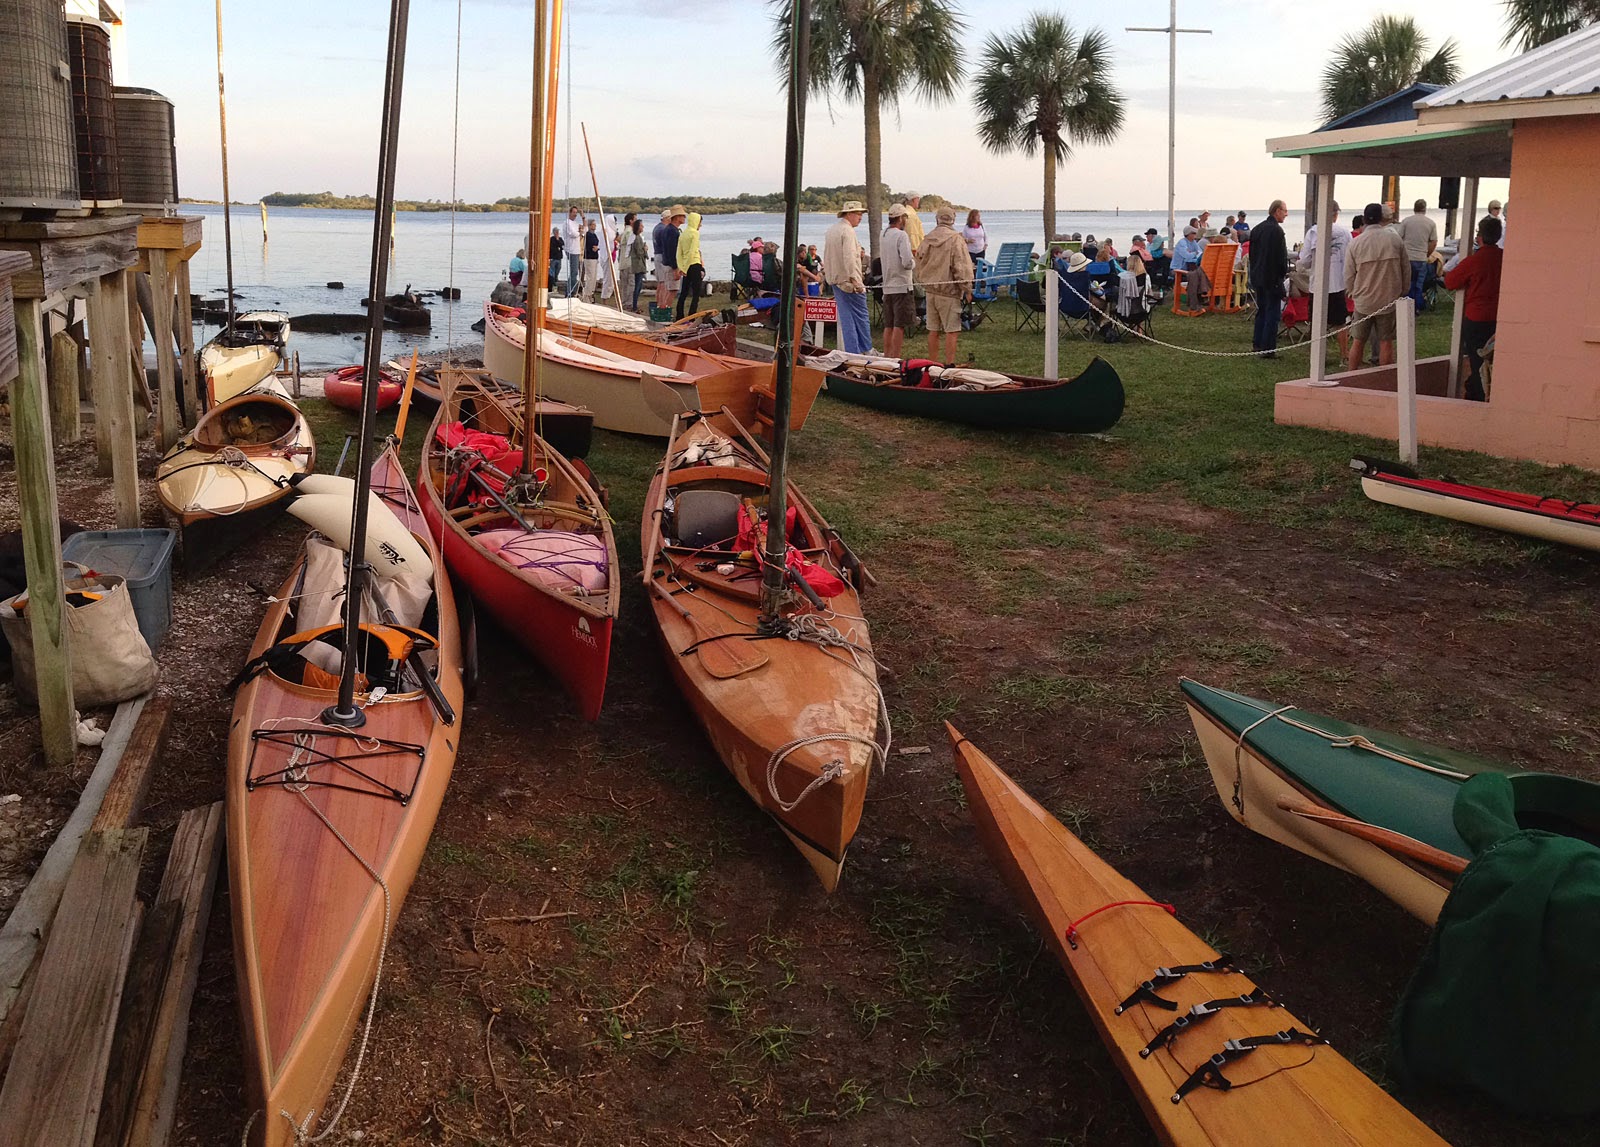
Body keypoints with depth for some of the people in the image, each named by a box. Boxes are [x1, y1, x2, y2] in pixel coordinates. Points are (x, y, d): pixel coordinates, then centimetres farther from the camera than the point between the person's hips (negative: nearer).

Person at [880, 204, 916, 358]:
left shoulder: (884, 234, 10)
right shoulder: (901, 235, -14)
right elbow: (907, 262, -22)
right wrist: (914, 263, -1)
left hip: (887, 286, 8)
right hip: (901, 286, -8)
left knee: (888, 325, 12)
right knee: (899, 325, -5)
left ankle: (887, 357, 16)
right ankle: (895, 359, -6)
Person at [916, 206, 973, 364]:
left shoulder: (927, 240, 7)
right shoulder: (955, 240, -12)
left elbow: (919, 264, 16)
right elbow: (961, 268, -13)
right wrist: (967, 290, -5)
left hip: (930, 290, 6)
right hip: (949, 291, -6)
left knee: (933, 330, 11)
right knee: (951, 331, -3)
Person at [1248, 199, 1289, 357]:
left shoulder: (1257, 228, 8)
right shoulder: (1276, 230, -17)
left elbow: (1252, 253, 13)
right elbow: (1282, 255, -17)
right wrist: (1284, 272, -5)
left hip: (1258, 277, 8)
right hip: (1273, 277, -8)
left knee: (1261, 311, 19)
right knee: (1272, 313, -3)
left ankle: (1257, 343, 24)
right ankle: (1268, 348, -2)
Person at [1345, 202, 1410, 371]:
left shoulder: (1355, 243, -7)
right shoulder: (1395, 239, -6)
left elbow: (1348, 276, -3)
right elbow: (1406, 269, 1)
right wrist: (1403, 292, 16)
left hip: (1363, 301, 0)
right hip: (1389, 300, 0)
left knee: (1358, 342, 11)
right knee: (1386, 343, 6)